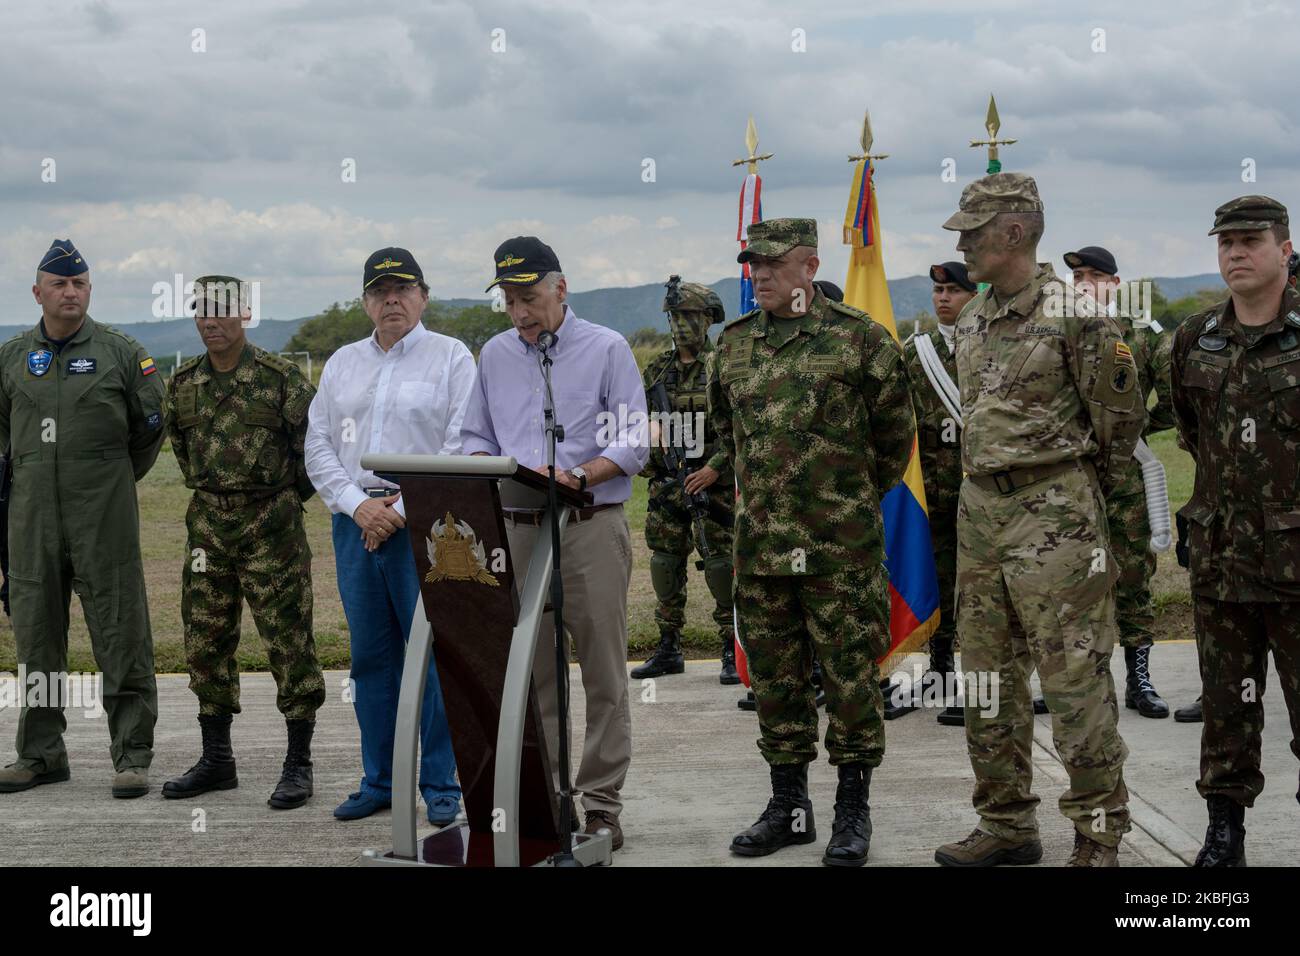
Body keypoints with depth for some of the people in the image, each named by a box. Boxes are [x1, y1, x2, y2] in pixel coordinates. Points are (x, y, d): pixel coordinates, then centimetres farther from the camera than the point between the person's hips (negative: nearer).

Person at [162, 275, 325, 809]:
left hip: (271, 525, -5)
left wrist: (289, 496, 3)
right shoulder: (183, 384, 8)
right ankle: (215, 760, 20)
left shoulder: (281, 378, -7)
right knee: (205, 641, 9)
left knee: (288, 640, -4)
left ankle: (299, 765, 4)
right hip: (207, 524, 5)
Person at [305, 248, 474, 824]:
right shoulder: (342, 364, 16)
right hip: (355, 520, 5)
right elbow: (318, 446, 11)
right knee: (370, 656, 9)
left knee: (434, 656, -4)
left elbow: (462, 447, -7)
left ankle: (441, 786, 5)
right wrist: (358, 505, -5)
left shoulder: (452, 358, 1)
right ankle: (380, 781, 18)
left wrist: (402, 509, -13)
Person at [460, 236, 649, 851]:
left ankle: (601, 801, 5)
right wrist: (484, 467, -5)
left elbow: (631, 446, -4)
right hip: (517, 529, 4)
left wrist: (577, 476, -19)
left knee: (603, 671, -1)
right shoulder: (495, 355, 14)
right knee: (530, 670, 6)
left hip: (591, 527, -4)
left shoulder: (607, 349, 1)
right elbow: (477, 436, 18)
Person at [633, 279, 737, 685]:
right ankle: (668, 648, 18)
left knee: (721, 563, -6)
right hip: (666, 484, 5)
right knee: (665, 562, 8)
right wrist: (650, 470, 7)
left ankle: (733, 650, 3)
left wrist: (715, 468, -17)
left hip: (713, 484, -5)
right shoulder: (657, 370, 11)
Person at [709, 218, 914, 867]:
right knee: (773, 674, 11)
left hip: (841, 545, -5)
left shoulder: (858, 337, -5)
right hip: (759, 540, 5)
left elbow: (894, 431, 4)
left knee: (850, 673, 1)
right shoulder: (734, 344, 9)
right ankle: (788, 805, 23)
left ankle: (853, 812, 12)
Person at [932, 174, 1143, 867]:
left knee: (1075, 681, -4)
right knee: (988, 676, 11)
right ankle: (1006, 825, 22)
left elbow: (1120, 420, -5)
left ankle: (1099, 835, 7)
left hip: (1053, 514, -8)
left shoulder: (1073, 320, -11)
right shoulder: (971, 322, 12)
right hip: (980, 509, 8)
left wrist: (1078, 492, 7)